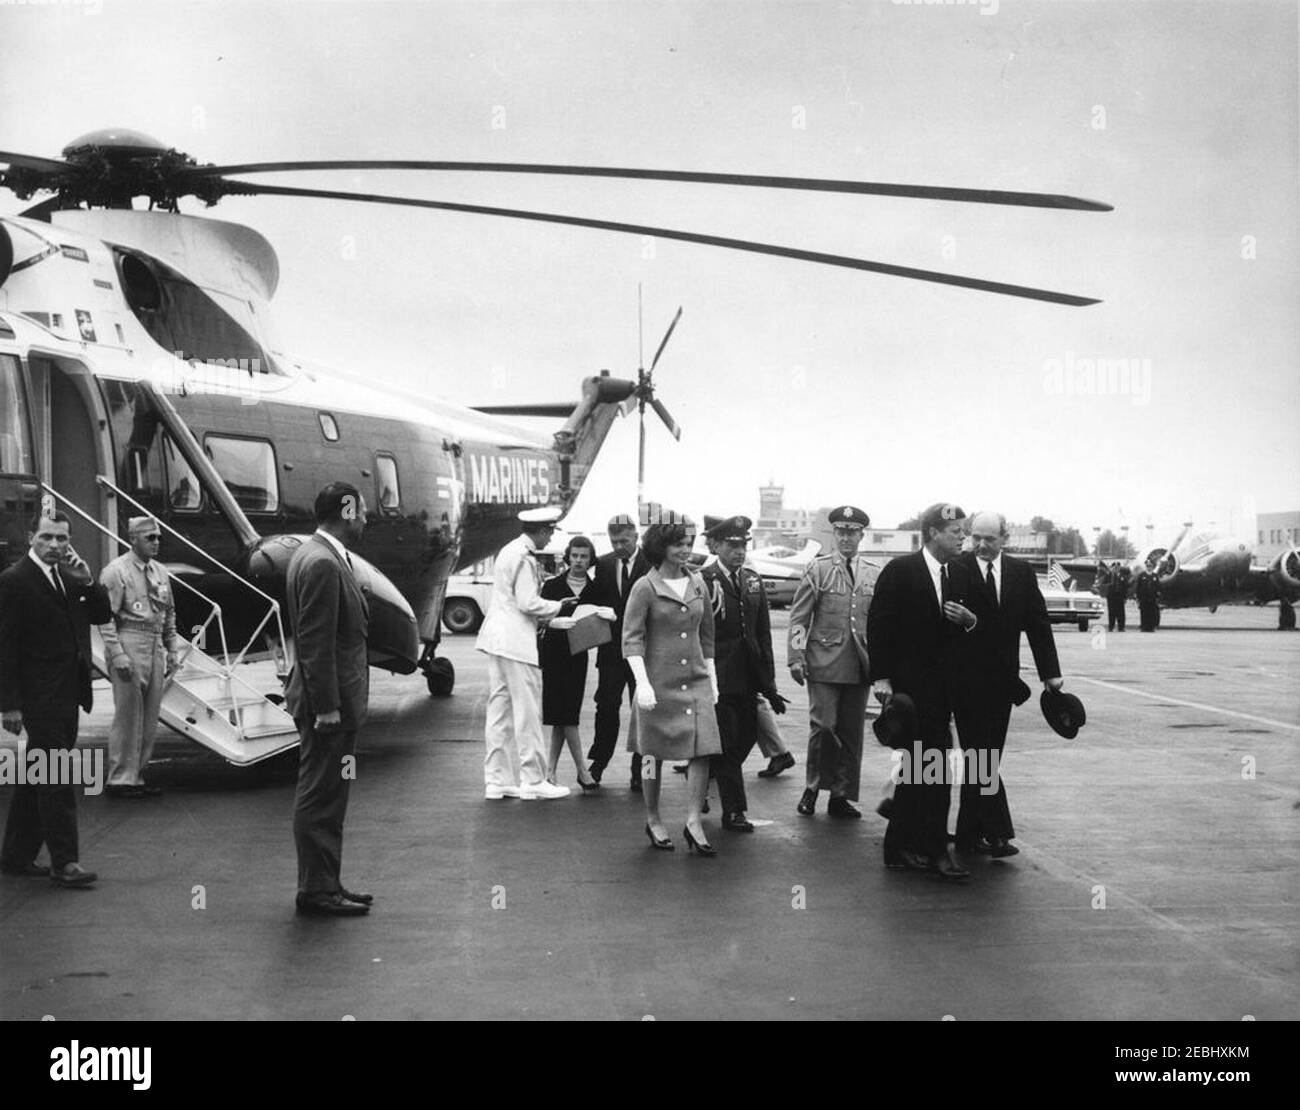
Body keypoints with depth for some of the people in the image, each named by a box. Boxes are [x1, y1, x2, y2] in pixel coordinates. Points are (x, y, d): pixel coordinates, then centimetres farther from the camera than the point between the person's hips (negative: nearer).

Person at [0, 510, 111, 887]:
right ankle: (64, 862, -2)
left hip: (67, 694, 8)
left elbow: (102, 615, 12)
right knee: (56, 779, -7)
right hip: (40, 697, -8)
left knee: (37, 778, 14)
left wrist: (87, 582, -6)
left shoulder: (68, 576, 12)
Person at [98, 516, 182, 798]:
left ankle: (137, 776, 17)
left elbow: (170, 613, 19)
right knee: (128, 714, -5)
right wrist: (117, 655, -16)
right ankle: (120, 780, 3)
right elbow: (106, 617, -10)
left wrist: (172, 650, 14)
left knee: (150, 717, 9)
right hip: (129, 646, -7)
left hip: (155, 647, 7)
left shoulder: (160, 571, 13)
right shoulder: (116, 571, -7)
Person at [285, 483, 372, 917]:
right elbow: (315, 643, -22)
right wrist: (327, 706, -22)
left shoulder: (320, 557, 13)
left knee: (327, 798, 16)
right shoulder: (322, 564, -19)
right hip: (327, 702, -11)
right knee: (320, 798, -2)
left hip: (333, 701, 11)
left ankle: (324, 885, 24)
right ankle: (316, 891, 6)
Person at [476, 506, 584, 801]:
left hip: (497, 638, 10)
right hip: (516, 641, -10)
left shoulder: (509, 551, 16)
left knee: (499, 711, 11)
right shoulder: (525, 557, -15)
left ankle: (496, 780, 14)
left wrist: (546, 615, 17)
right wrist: (558, 607, -5)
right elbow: (528, 603, -19)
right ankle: (532, 781, 2)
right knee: (527, 711, -3)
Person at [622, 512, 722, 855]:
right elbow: (631, 639, -11)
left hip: (696, 681, 4)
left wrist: (712, 678, 16)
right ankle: (653, 820, 23)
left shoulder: (698, 584, 8)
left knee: (704, 750, -7)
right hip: (659, 682, -4)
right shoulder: (645, 587, -7)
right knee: (654, 754, 7)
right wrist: (643, 683, -20)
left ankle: (694, 822, 1)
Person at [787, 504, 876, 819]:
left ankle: (841, 795, 15)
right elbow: (799, 616, 1)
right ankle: (813, 788, 10)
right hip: (824, 662, -3)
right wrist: (796, 657, -6)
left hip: (859, 665, 3)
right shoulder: (818, 568, 2)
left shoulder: (874, 574, 11)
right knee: (823, 726, -8)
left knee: (851, 731, 5)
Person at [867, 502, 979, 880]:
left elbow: (975, 624, 18)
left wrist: (968, 619, -6)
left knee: (917, 763, 11)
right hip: (908, 683, -6)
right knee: (935, 763, -10)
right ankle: (934, 849, -4)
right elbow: (878, 625, -6)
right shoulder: (900, 571, -6)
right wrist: (881, 678, -11)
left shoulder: (962, 575, 12)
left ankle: (901, 846, 20)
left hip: (943, 685, 6)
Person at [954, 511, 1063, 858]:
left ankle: (969, 833, 18)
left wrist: (1050, 672, 4)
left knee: (986, 759, 9)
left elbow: (1038, 622, 7)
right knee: (980, 757, -7)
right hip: (967, 679, -5)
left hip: (1002, 680, 5)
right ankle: (996, 832, -5)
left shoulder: (1021, 572, 7)